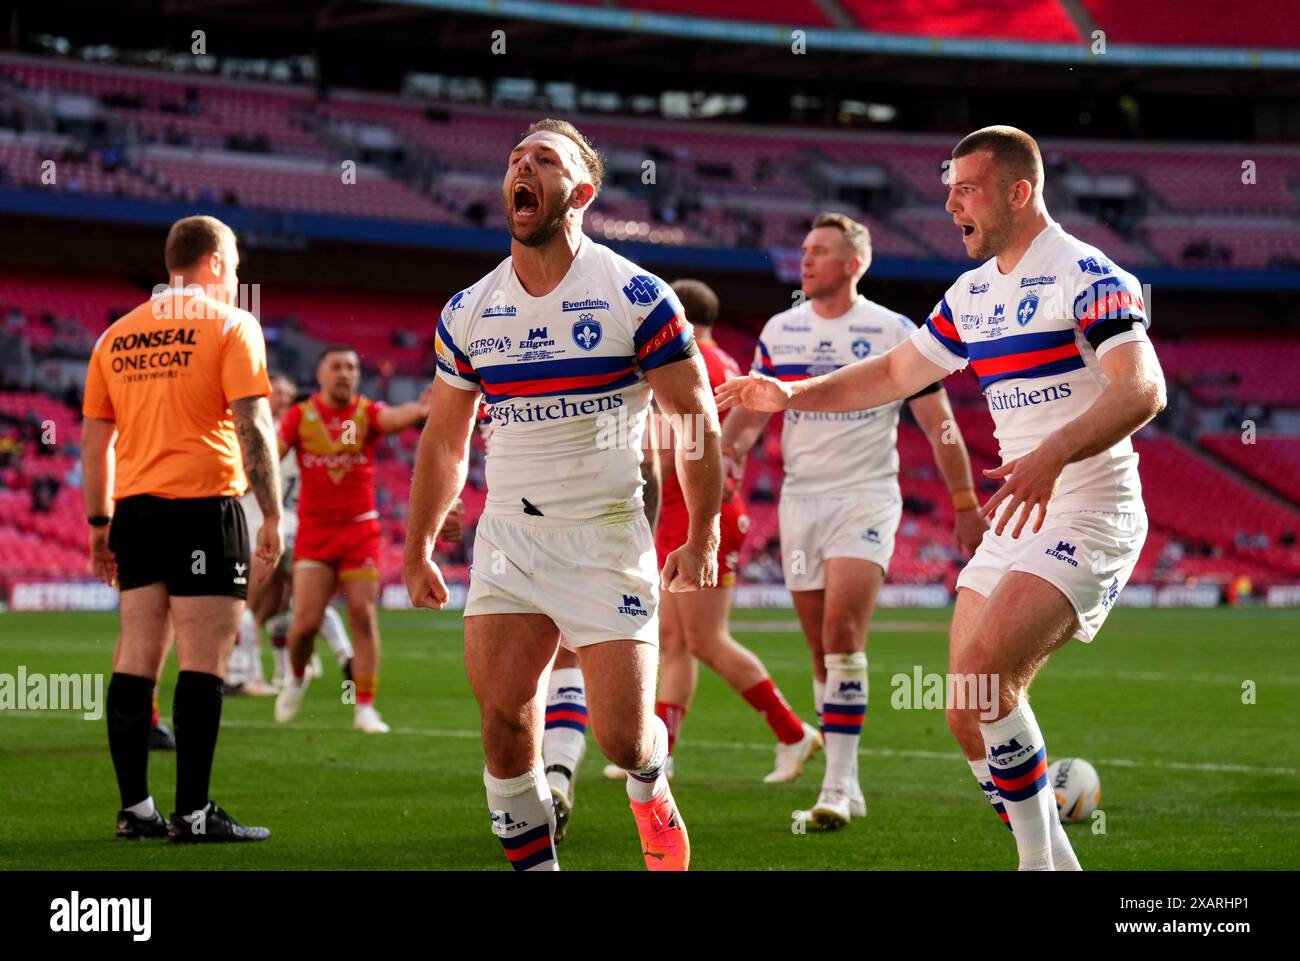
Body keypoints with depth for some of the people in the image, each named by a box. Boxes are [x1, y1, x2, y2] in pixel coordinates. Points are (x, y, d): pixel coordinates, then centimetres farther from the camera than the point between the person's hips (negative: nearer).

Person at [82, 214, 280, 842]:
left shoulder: (117, 335, 15)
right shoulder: (230, 325, -2)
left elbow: (95, 440, 15)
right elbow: (252, 426, -9)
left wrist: (99, 525, 19)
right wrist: (272, 517, -8)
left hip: (135, 508, 6)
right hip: (204, 506, -6)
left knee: (136, 655, 8)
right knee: (202, 657, -5)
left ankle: (134, 808, 9)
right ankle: (192, 813, -8)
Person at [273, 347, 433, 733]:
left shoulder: (367, 412, -1)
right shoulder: (300, 415, 1)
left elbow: (393, 418, -23)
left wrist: (418, 410, -46)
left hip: (360, 529, 0)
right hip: (314, 530, 0)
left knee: (363, 615, -6)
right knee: (306, 620, -6)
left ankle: (365, 707, 0)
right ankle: (297, 677, 26)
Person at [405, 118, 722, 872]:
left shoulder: (637, 298, -6)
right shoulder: (468, 314, 6)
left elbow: (698, 422, -1)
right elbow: (445, 440, 16)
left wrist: (703, 535, -5)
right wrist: (418, 549, 17)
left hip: (608, 539, -3)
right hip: (508, 538, 3)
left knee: (621, 737, -5)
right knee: (504, 719, -9)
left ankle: (651, 788, 31)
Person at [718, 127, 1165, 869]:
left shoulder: (1086, 276, -13)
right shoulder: (972, 293, 13)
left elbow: (1144, 388, -27)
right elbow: (896, 372, 25)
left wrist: (1054, 454, -40)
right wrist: (791, 395, 14)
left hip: (1088, 518, -9)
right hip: (1017, 524, 9)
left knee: (982, 677, -24)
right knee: (973, 714, 3)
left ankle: (1046, 858, -12)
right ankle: (1049, 858, 15)